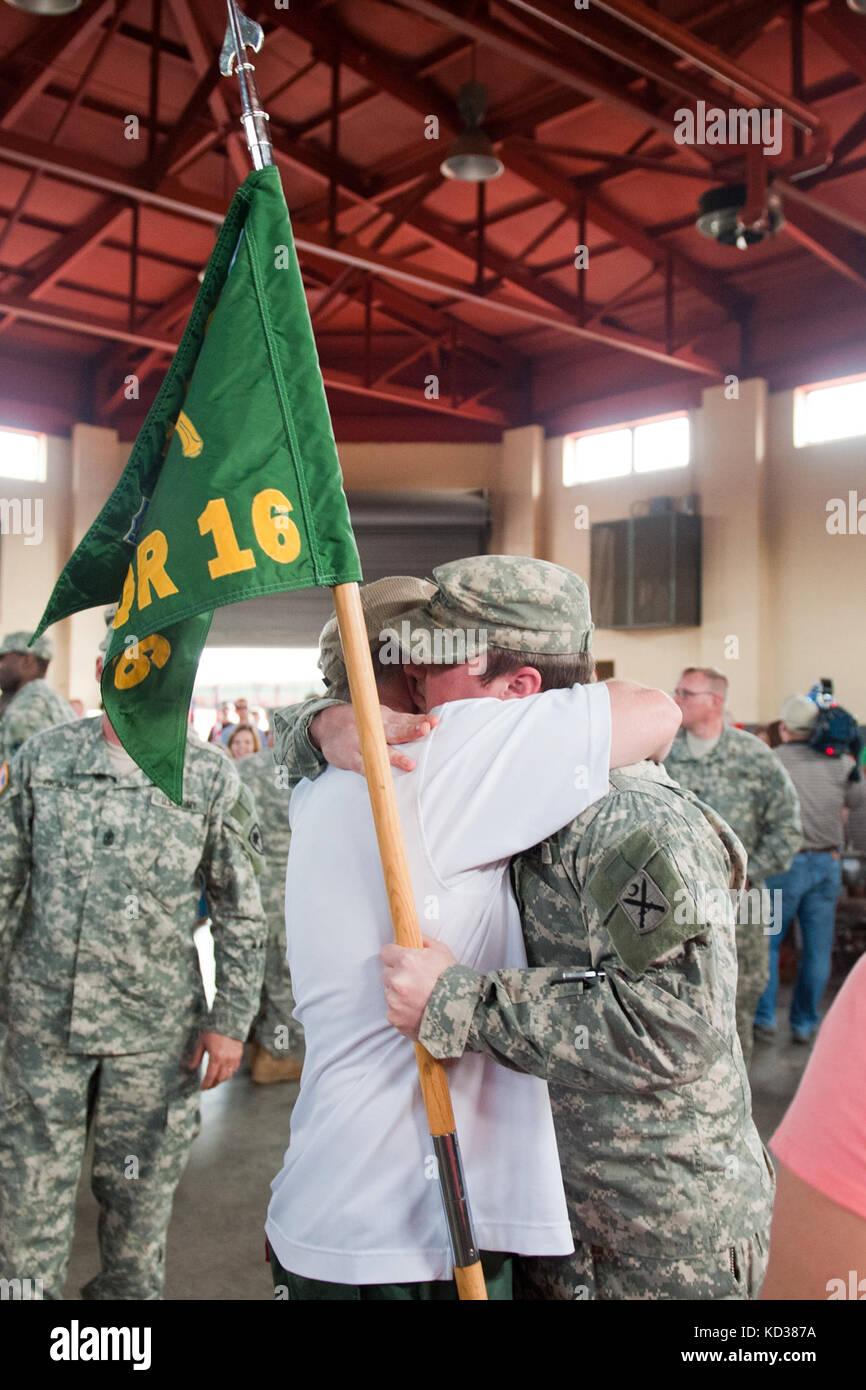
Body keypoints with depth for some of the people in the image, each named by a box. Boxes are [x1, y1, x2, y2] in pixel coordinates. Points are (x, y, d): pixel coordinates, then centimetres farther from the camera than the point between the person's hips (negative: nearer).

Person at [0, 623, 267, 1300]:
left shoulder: (211, 776, -4)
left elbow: (241, 912, 1)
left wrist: (231, 1020, -2)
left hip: (155, 1033, -1)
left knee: (140, 1199, 13)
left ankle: (130, 1290, 36)